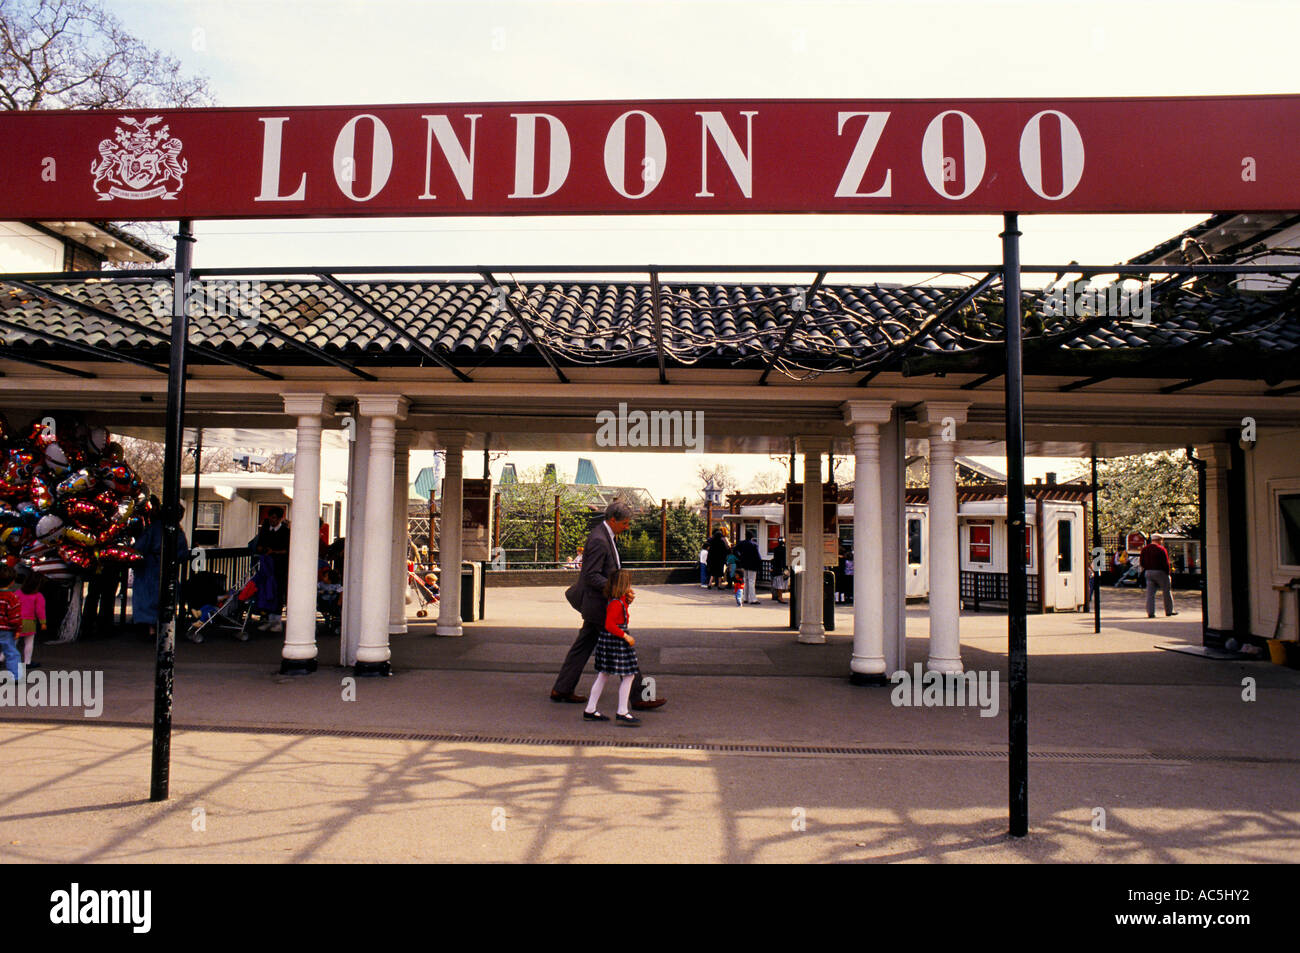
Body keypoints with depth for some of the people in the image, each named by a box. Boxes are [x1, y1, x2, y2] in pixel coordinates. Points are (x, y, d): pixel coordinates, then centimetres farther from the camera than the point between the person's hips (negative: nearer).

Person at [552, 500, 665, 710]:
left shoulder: (604, 534, 11)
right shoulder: (599, 540, -21)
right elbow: (592, 576, -22)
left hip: (597, 603, 10)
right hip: (599, 604, -10)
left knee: (583, 646, 15)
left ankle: (561, 689, 23)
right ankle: (638, 697, 2)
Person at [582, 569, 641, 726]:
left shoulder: (619, 601, 9)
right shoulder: (616, 604, -20)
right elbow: (609, 624, -26)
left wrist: (628, 600, 11)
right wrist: (626, 636, -22)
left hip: (609, 641, 10)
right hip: (615, 642, -10)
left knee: (603, 675, 15)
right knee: (628, 675, -3)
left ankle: (590, 710, 21)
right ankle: (622, 713, 1)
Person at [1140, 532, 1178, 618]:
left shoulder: (1144, 549, 8)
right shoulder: (1161, 549, -10)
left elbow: (1141, 562, 9)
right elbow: (1165, 563, -12)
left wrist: (1147, 569, 14)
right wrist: (1167, 573, -3)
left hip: (1148, 572, 5)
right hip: (1160, 572, -5)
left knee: (1150, 593, 3)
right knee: (1167, 592, 11)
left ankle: (1150, 613, -4)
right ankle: (1169, 611, 19)